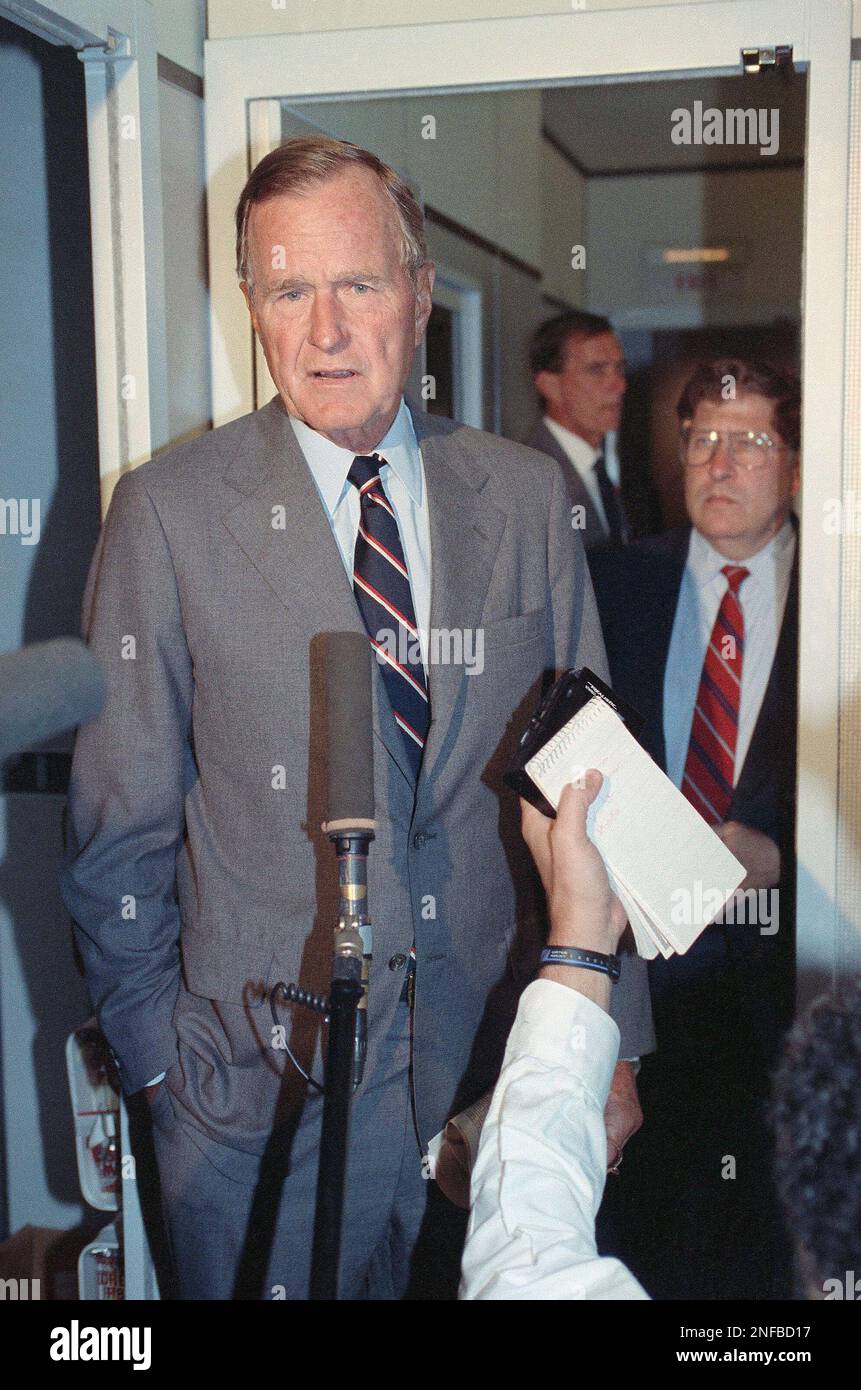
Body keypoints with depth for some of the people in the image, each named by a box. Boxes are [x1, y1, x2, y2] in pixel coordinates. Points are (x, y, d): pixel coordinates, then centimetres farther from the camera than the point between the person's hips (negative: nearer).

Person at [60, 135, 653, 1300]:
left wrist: (611, 1045, 5)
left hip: (495, 1069, 3)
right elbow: (119, 829, -2)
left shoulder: (526, 496, 1)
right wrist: (158, 1058, -3)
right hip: (264, 1098, -2)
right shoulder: (170, 513, -7)